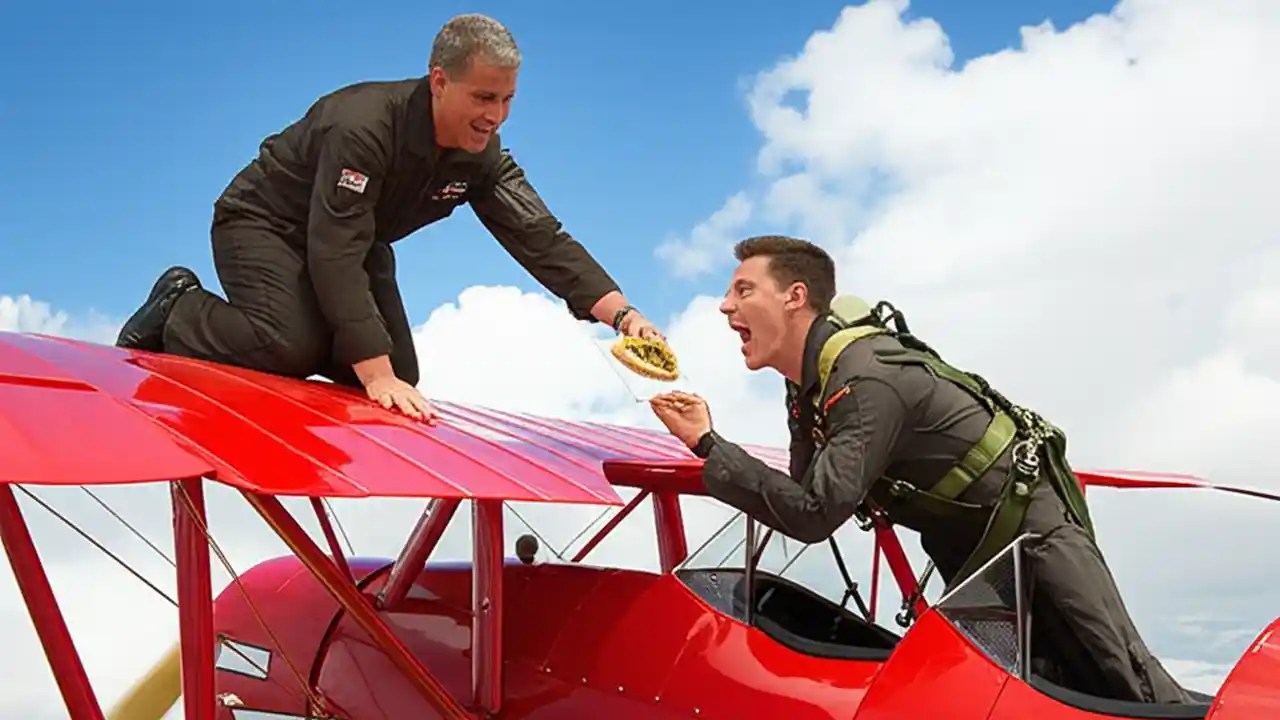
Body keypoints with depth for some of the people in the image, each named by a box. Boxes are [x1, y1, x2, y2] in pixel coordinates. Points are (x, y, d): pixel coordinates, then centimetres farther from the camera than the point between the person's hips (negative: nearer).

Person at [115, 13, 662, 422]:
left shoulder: (483, 156, -14)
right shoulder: (363, 127, -36)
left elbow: (541, 238, -19)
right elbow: (336, 253, -41)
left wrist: (622, 313, -33)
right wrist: (378, 375, -46)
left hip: (351, 239, 7)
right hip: (262, 224, -7)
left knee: (401, 384, -5)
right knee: (293, 345, -33)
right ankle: (176, 314, -4)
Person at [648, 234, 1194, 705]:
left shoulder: (869, 377, -30)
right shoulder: (809, 384, 0)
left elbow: (815, 514, -36)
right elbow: (806, 492, 2)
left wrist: (708, 444, -34)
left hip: (1030, 518, -9)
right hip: (969, 546, 9)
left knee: (1122, 678, -6)